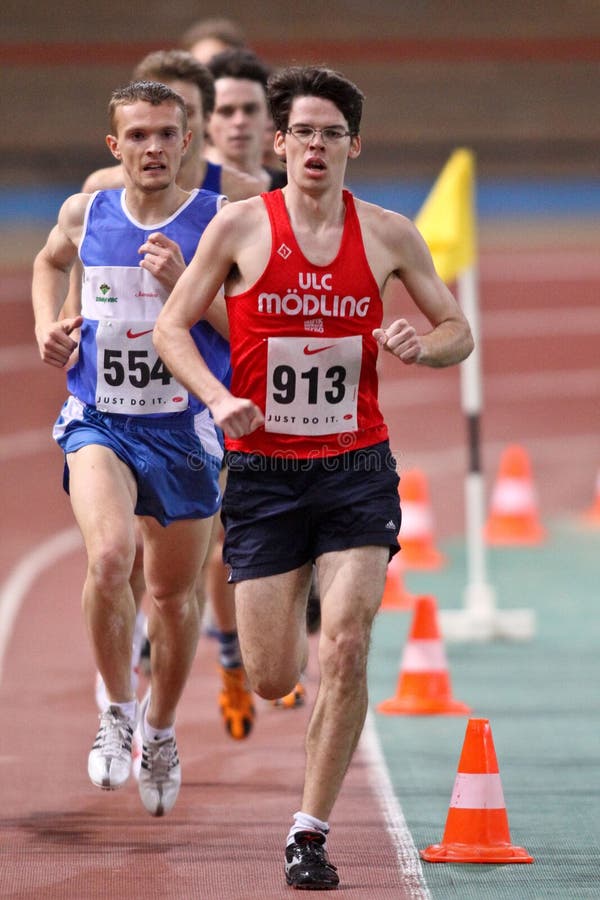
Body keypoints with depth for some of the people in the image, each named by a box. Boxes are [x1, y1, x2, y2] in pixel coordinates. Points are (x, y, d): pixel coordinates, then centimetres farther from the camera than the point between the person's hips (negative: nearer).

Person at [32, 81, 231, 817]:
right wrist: (47, 322, 8)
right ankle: (116, 711, -5)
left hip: (184, 430, 0)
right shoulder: (85, 213, 1)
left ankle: (160, 728, 38)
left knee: (174, 591, 12)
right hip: (98, 422, 0)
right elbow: (50, 261, 25)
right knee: (108, 556, -26)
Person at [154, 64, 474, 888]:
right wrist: (218, 397, -15)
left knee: (346, 651, -15)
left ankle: (310, 834, -3)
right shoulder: (241, 227, -2)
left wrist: (420, 346, -12)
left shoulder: (388, 234, 2)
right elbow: (171, 327, 2)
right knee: (272, 681, 0)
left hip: (356, 469, 0)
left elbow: (459, 331, 11)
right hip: (262, 471, 0)